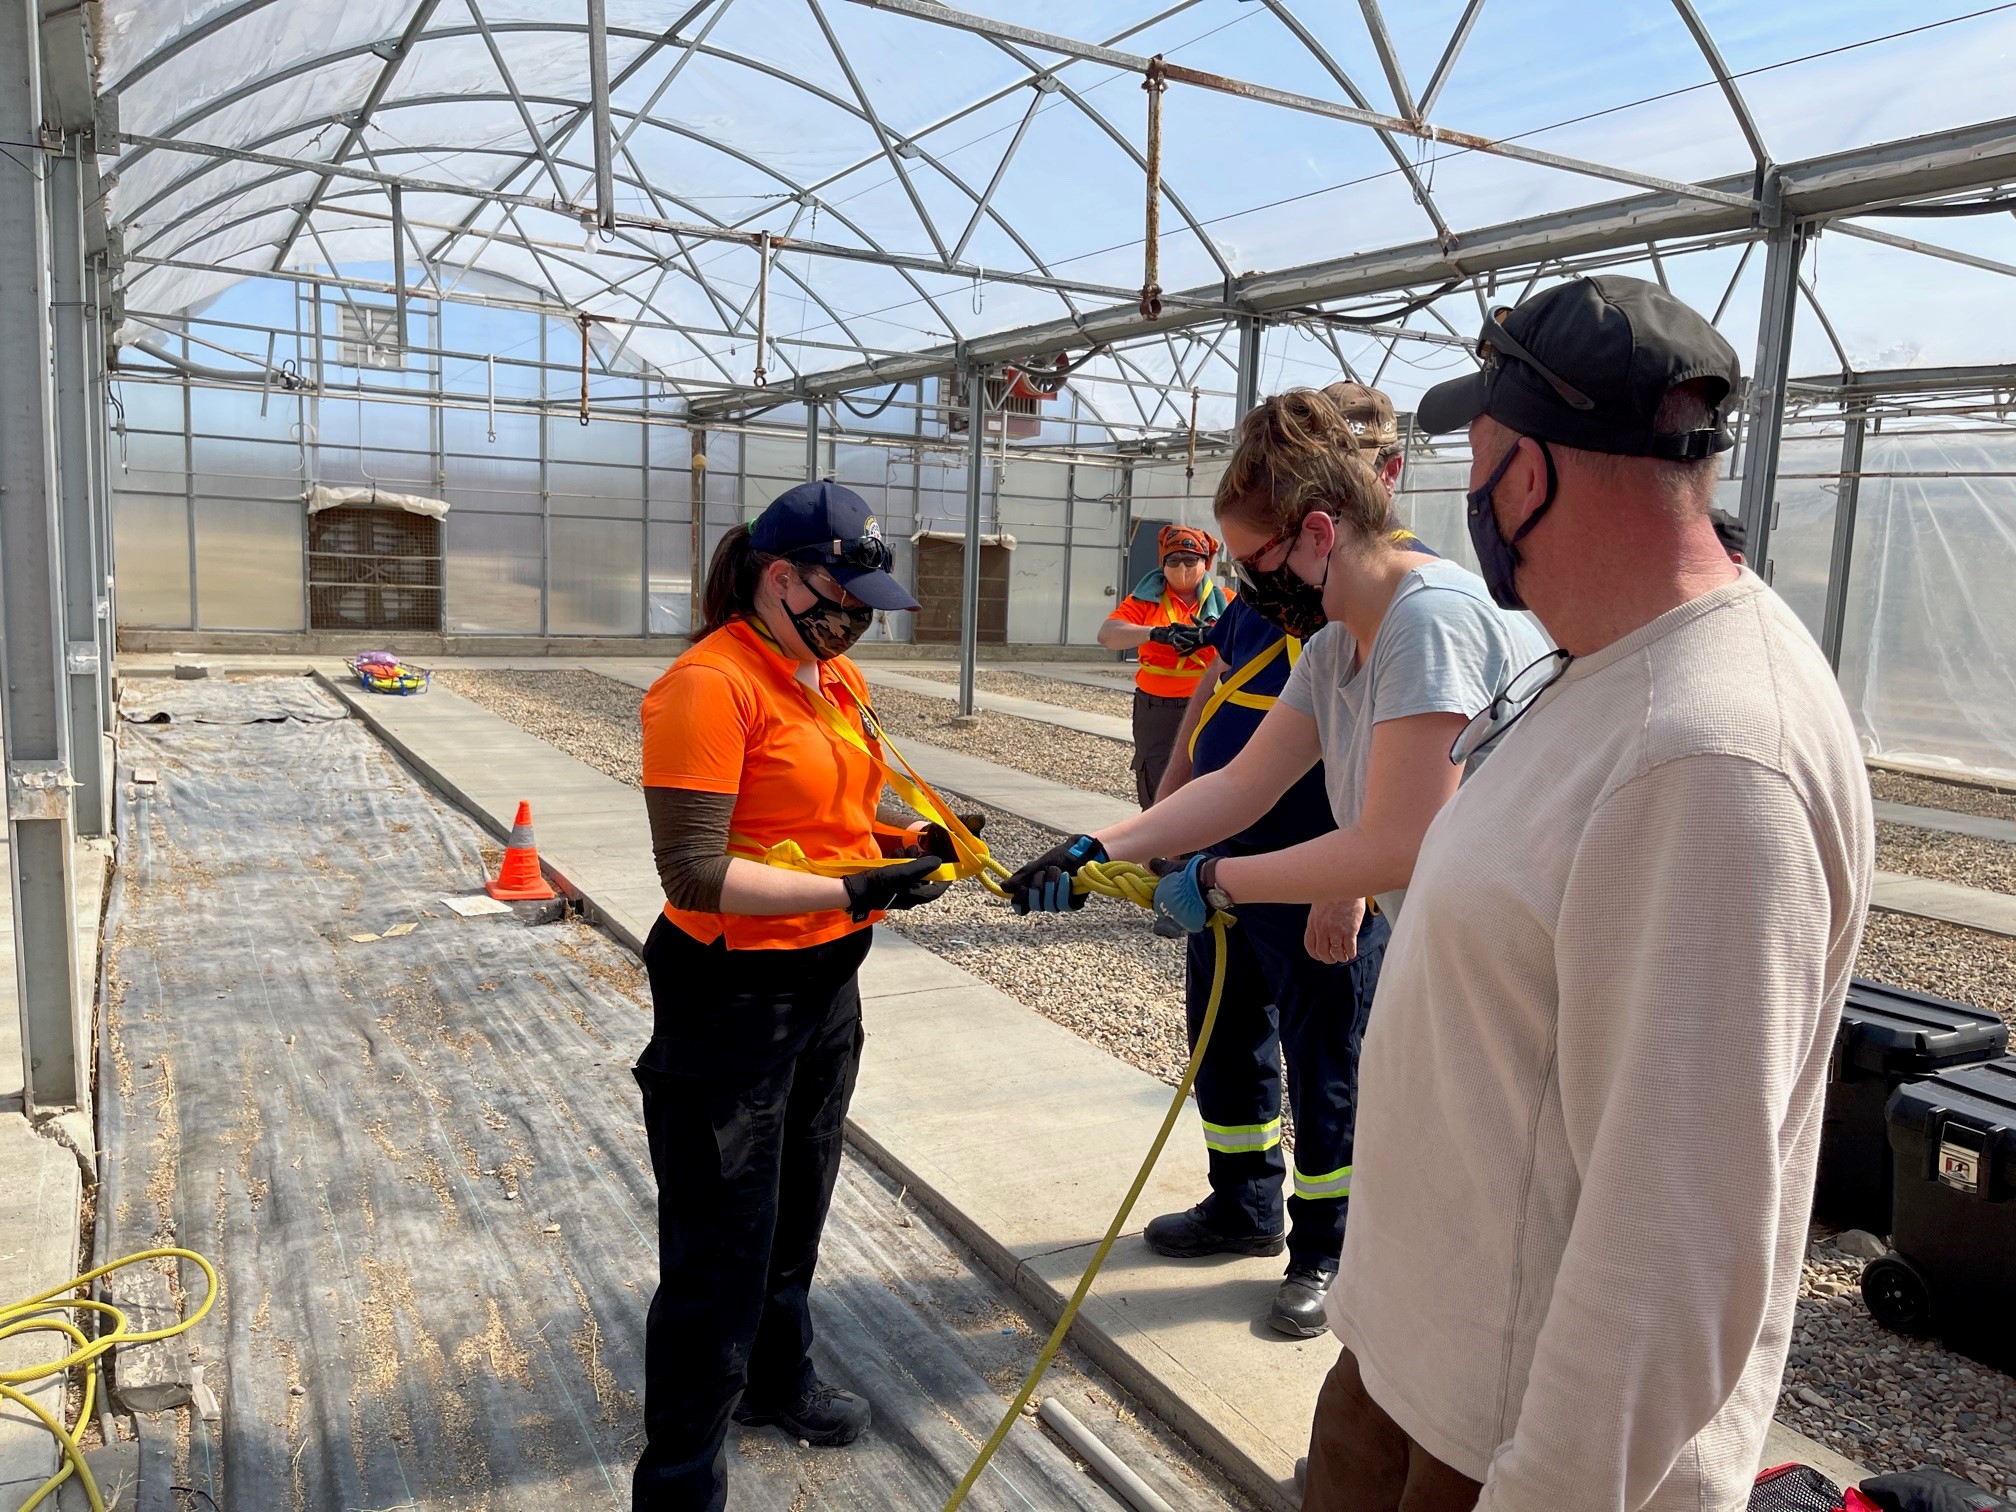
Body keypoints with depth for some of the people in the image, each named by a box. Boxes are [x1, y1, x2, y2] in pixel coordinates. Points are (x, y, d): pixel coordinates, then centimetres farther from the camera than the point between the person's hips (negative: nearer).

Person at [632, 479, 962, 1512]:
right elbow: (697, 875, -24)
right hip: (731, 997, -8)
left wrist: (901, 843, -2)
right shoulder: (708, 687, -20)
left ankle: (775, 1377, 50)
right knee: (722, 1250, 4)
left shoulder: (837, 679, 6)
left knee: (796, 1209, 25)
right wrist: (853, 890, -25)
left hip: (828, 984, 8)